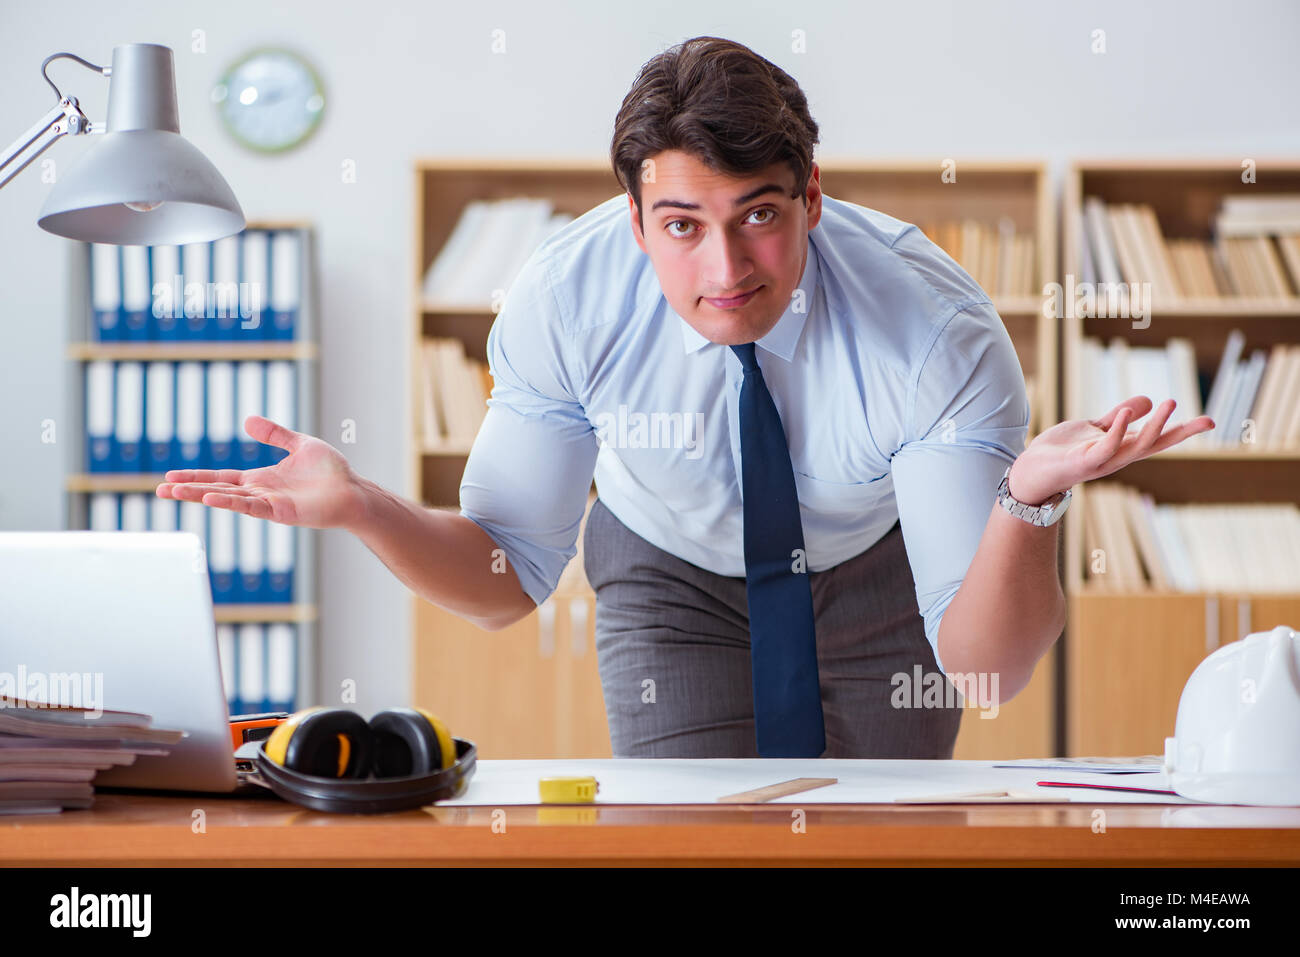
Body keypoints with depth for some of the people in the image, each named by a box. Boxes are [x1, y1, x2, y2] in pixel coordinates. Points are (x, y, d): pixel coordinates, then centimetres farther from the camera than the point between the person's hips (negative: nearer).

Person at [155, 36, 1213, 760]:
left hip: (876, 572, 0)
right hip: (674, 571, 1)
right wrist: (363, 508, -38)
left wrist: (1030, 500, -57)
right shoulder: (564, 304, -31)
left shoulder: (938, 332, -36)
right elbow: (508, 580, -18)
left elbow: (983, 668, -37)